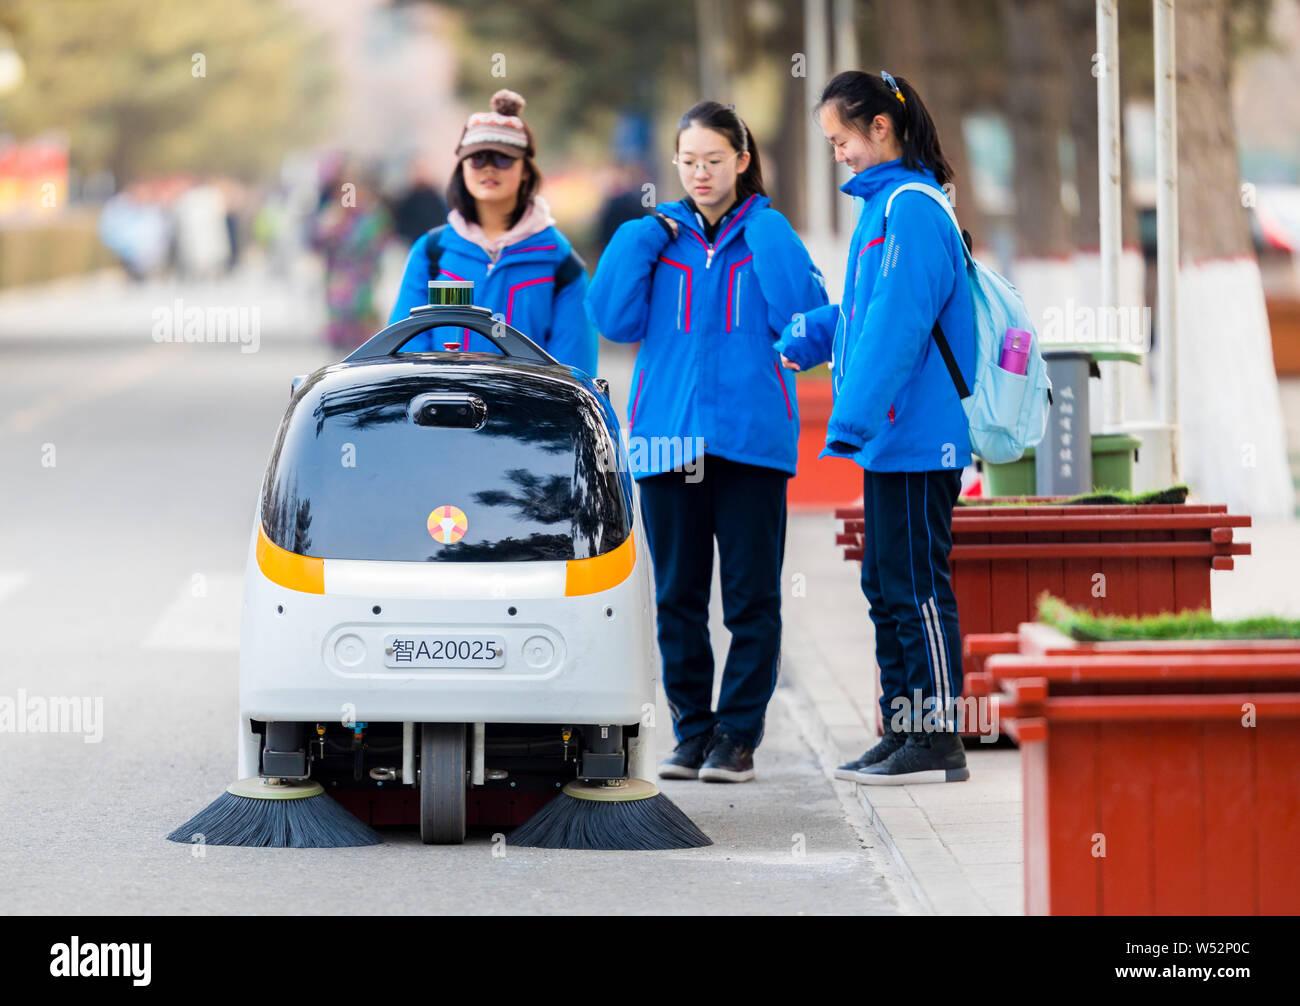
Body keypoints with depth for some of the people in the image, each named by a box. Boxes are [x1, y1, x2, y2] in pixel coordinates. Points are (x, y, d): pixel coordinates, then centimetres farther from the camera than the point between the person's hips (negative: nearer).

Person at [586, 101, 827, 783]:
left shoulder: (768, 235, 7)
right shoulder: (654, 235, 11)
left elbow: (801, 315, -8)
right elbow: (616, 319, 0)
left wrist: (767, 236, -10)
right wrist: (640, 240, -5)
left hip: (750, 436, -2)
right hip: (667, 436, 2)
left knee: (752, 595, -1)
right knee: (678, 593, 6)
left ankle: (738, 734, 4)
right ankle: (691, 732, 13)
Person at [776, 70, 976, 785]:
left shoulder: (910, 208, -15)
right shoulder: (882, 204, 16)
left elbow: (895, 327, -22)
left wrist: (850, 422, -23)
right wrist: (798, 345, 19)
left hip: (918, 439, -10)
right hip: (892, 438, 10)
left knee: (916, 587, -6)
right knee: (886, 587, 13)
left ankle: (938, 744, -2)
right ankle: (903, 734, 19)